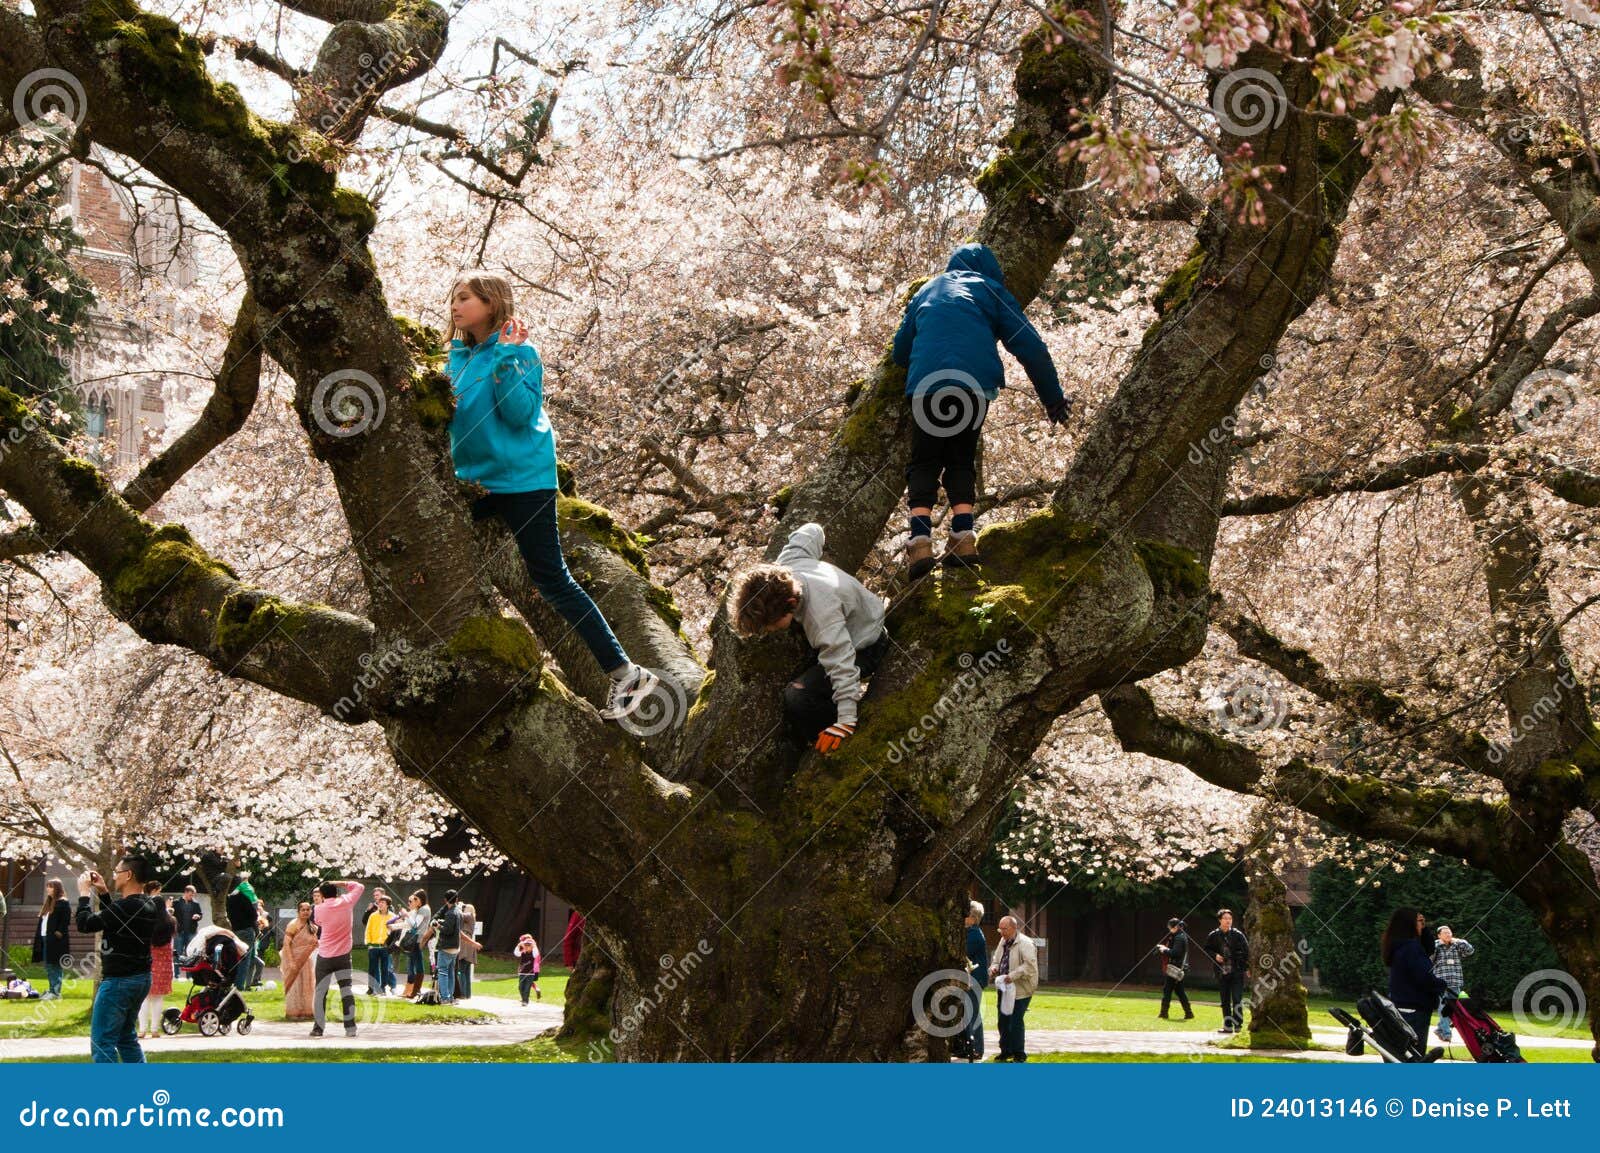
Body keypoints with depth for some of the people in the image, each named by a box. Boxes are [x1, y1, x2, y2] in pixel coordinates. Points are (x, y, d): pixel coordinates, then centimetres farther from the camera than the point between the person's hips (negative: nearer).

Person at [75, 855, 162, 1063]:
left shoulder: (126, 906, -22)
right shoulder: (147, 906, 7)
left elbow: (85, 924, -18)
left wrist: (84, 892, -6)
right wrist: (103, 892, 17)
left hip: (119, 981, -10)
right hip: (141, 978, 10)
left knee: (102, 1042, -5)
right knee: (127, 1037, 21)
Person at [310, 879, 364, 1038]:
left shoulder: (318, 909, -8)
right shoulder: (345, 902, -5)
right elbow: (359, 887, 10)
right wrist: (338, 883, 6)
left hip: (325, 956, -1)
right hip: (343, 955, 1)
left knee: (320, 991, 6)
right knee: (346, 989, 4)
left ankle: (318, 1028, 6)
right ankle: (350, 1028, -1)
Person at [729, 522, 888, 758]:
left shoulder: (821, 614, -43)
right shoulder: (786, 564, -21)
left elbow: (843, 666, -40)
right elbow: (812, 531, -2)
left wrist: (845, 722, -40)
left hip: (863, 648, -9)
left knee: (797, 697, -27)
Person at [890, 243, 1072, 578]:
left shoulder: (927, 291, 29)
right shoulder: (990, 289, 20)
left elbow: (900, 352, 34)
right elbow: (1030, 346, 11)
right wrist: (1053, 398, 15)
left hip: (926, 384, 1)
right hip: (976, 384, -1)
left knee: (924, 464, 7)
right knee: (961, 461, 14)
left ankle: (920, 537, -15)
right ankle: (963, 535, -5)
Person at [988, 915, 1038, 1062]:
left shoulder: (1025, 944, -14)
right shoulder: (1003, 942, 13)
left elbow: (1030, 965, -23)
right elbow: (997, 960, 24)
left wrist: (1013, 975, -27)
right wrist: (994, 968, 1)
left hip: (1020, 990, -8)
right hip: (1004, 989, 8)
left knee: (1016, 1022, -6)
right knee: (1003, 1022, 13)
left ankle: (1019, 1054, 5)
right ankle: (1006, 1051, 26)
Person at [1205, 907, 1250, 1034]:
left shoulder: (1238, 935, -1)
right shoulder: (1213, 936, 3)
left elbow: (1246, 951, 2)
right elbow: (1207, 950, 15)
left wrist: (1248, 967, -4)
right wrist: (1215, 956, -5)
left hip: (1237, 971, -2)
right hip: (1222, 972, 3)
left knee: (1237, 998, -8)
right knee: (1225, 1001, 9)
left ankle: (1238, 1024, -2)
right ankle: (1228, 1026, 16)